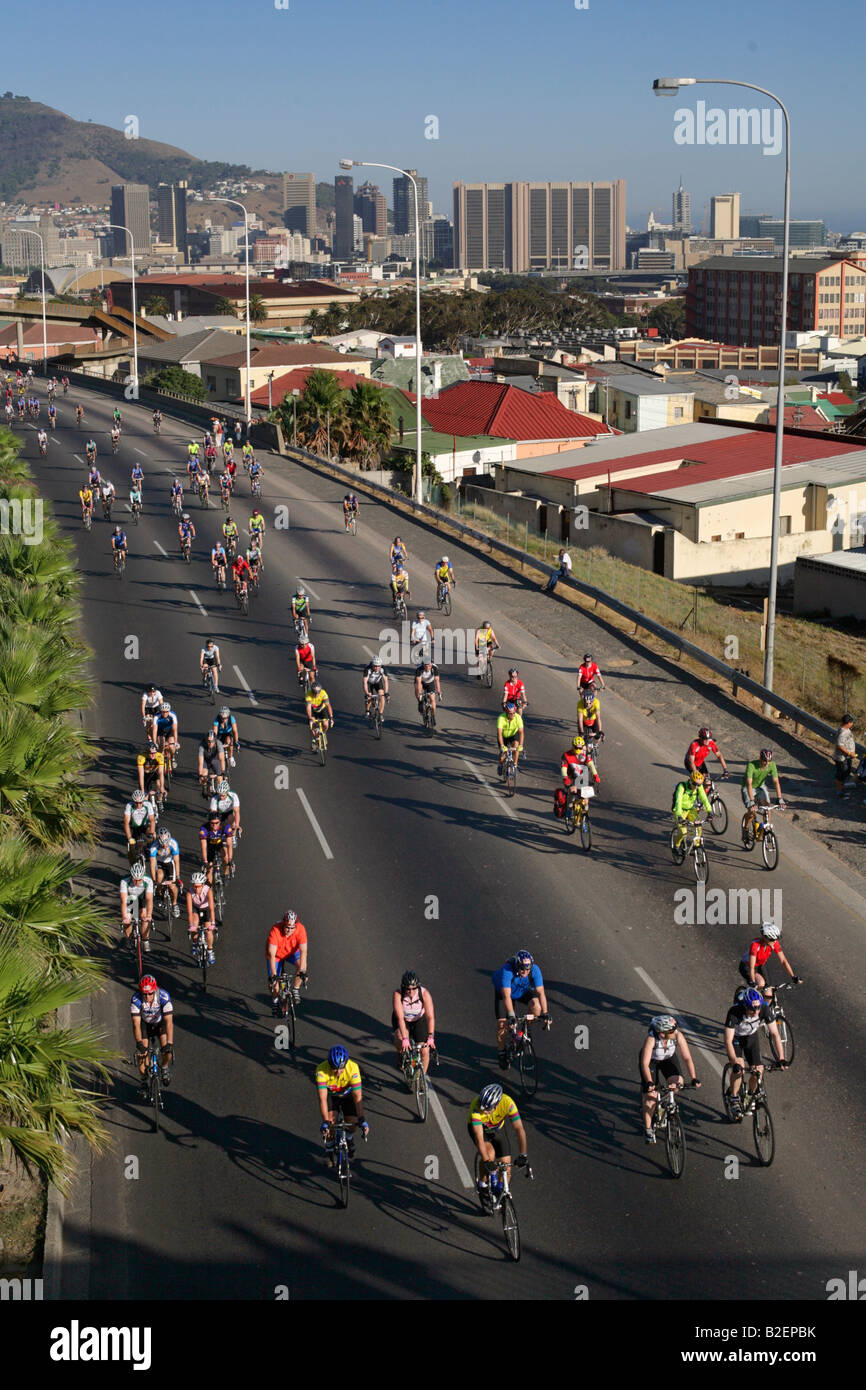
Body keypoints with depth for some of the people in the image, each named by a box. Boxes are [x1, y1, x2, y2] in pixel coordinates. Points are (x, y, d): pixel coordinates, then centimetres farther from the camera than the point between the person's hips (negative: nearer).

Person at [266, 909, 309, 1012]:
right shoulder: (275, 930, -36)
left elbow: (303, 951, -31)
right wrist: (273, 975, -42)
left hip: (292, 952, 1)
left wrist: (302, 971, -40)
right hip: (276, 955, -1)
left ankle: (295, 989, -5)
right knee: (274, 984, -8)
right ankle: (274, 1000, 25)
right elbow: (271, 954, -37)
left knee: (301, 965, -29)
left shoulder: (300, 929, -30)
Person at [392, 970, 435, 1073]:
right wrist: (404, 1038, -46)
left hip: (420, 1019, 1)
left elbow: (430, 1017, -34)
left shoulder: (425, 994, -29)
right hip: (403, 1020, -1)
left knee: (424, 1051, -9)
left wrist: (431, 1037, -45)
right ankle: (401, 1054, 2)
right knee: (399, 1038, -32)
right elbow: (400, 1018, -37)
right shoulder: (398, 994, -31)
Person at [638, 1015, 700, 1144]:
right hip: (650, 1060, -3)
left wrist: (694, 1079, -35)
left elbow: (687, 1058, -27)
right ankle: (648, 1129, 5)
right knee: (651, 1095, -11)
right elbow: (644, 1063, -41)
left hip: (668, 1059, 3)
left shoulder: (678, 1036, -30)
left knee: (678, 1083, -21)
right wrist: (649, 1083, -52)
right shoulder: (651, 1039, -38)